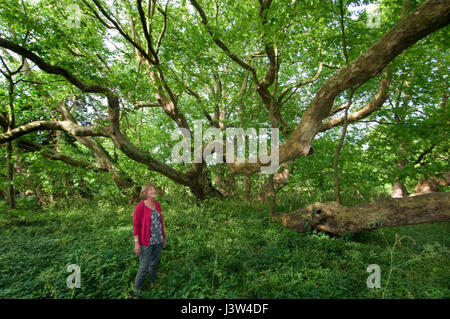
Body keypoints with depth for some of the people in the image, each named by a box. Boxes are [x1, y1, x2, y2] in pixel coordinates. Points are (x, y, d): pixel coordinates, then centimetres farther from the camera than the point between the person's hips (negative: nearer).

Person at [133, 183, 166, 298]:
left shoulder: (157, 205, 5)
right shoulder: (140, 207, -12)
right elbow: (136, 225, -10)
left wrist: (164, 237, 15)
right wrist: (136, 242, -12)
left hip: (158, 241, 6)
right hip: (146, 242, -5)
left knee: (154, 264, 19)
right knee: (143, 267, 2)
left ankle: (153, 284, 38)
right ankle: (137, 291, 21)